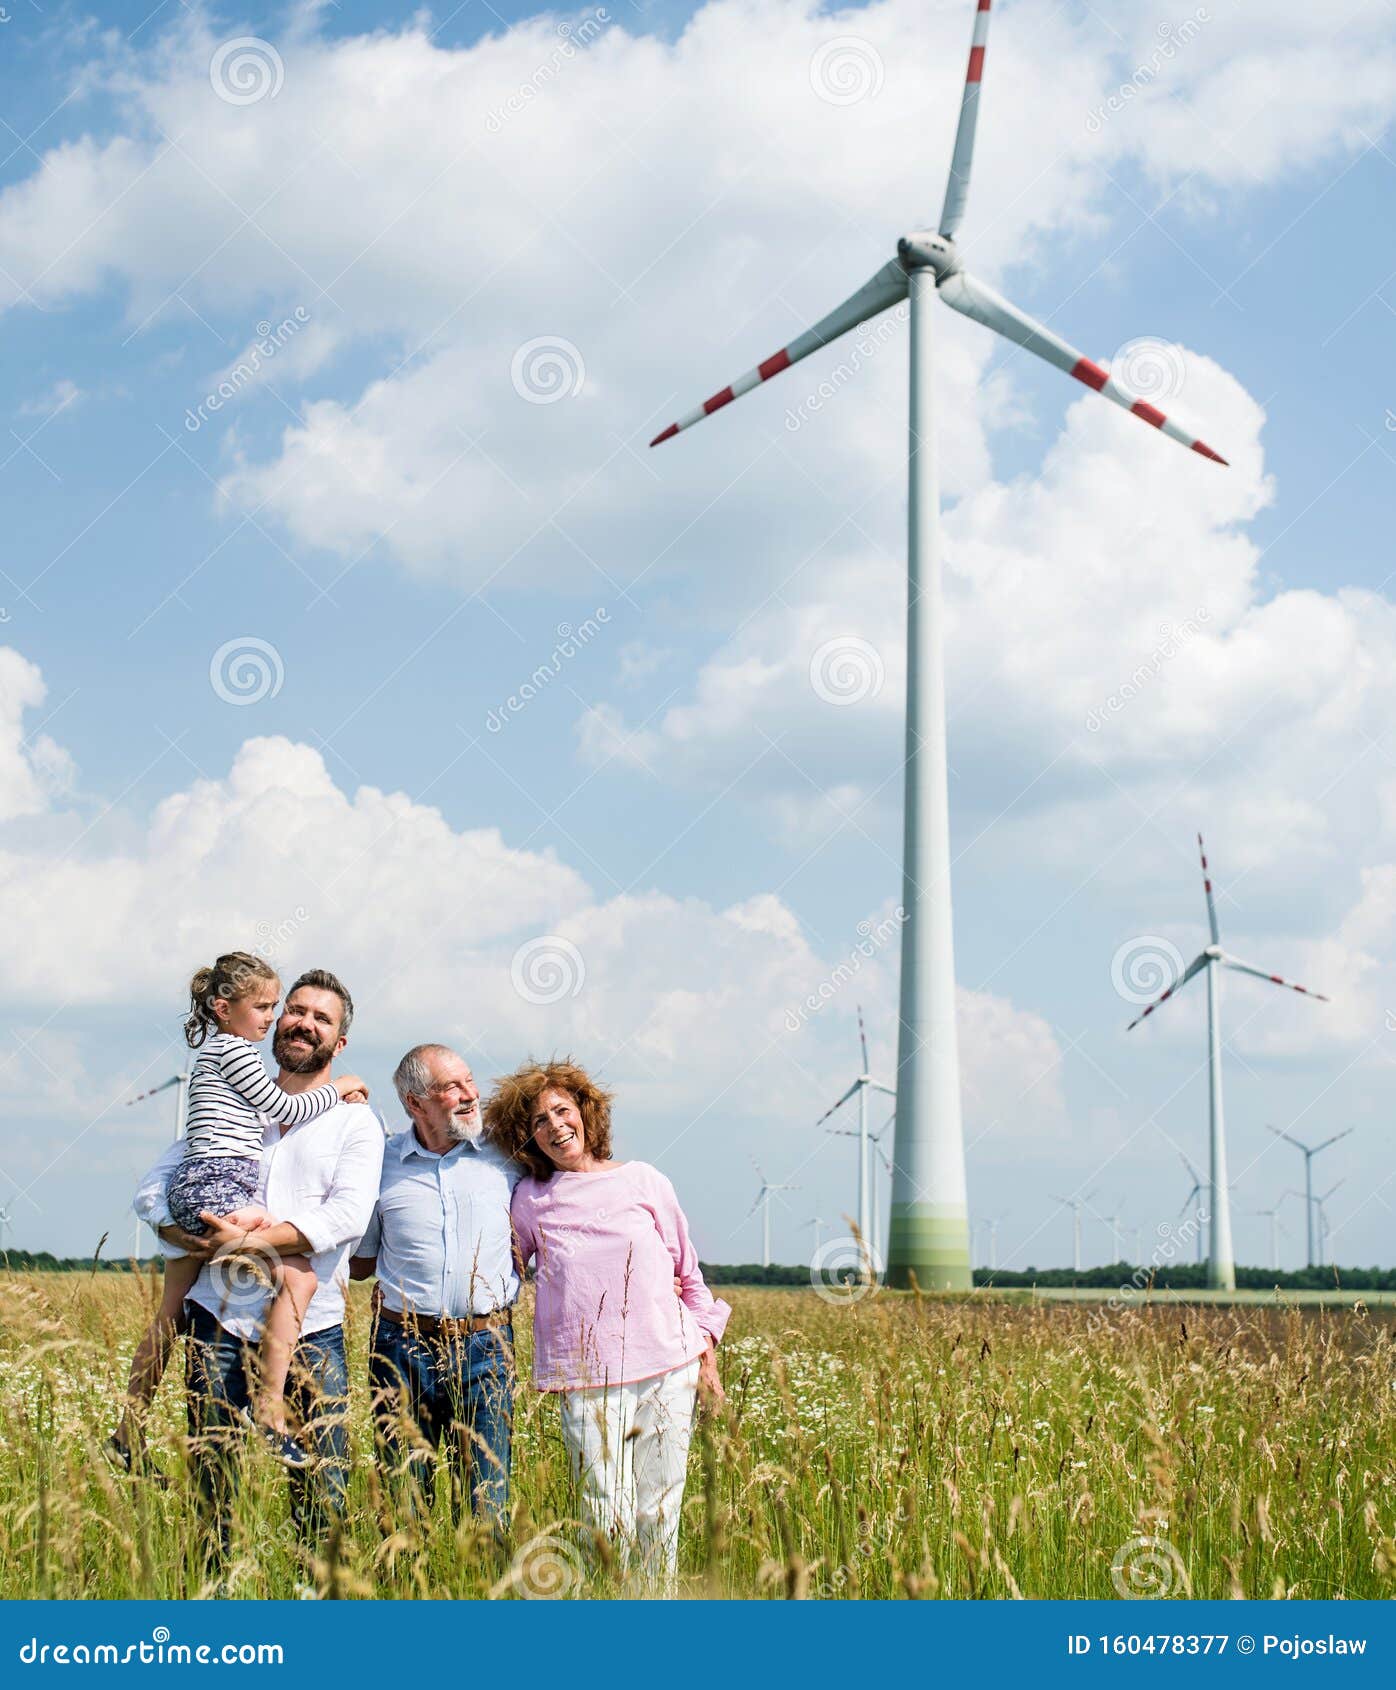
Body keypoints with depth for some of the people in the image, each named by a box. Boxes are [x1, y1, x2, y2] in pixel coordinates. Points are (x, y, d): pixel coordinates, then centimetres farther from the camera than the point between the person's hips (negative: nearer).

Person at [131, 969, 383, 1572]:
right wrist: (191, 1238, -11)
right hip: (220, 1319, 2)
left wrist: (253, 1240, -17)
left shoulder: (355, 1122, 7)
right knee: (214, 1484, 3)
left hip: (311, 1327, -2)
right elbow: (152, 1189, 10)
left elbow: (347, 1216, -9)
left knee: (322, 1493, -4)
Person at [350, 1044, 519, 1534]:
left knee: (486, 1504, 0)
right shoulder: (382, 1166, 3)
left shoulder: (505, 1156, 3)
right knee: (403, 1501, 5)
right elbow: (359, 1263, 14)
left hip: (486, 1347, 0)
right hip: (404, 1346, 0)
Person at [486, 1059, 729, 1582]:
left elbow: (688, 1270, 14)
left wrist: (706, 1350, 11)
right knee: (604, 1514, -5)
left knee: (660, 1511, 3)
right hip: (586, 1379, -1)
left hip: (668, 1369, 1)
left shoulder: (644, 1181, 8)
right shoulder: (529, 1200, 6)